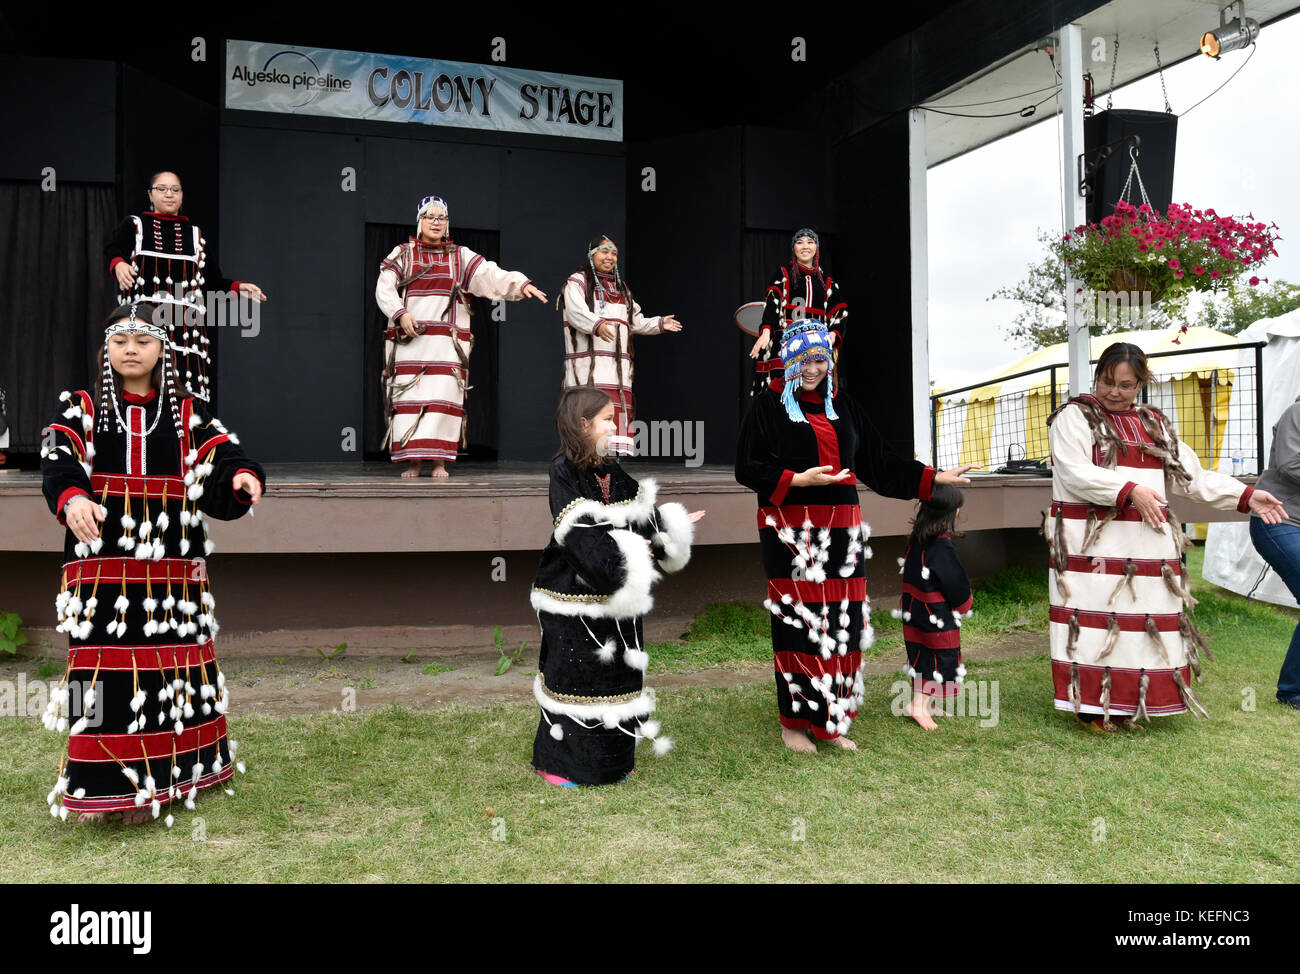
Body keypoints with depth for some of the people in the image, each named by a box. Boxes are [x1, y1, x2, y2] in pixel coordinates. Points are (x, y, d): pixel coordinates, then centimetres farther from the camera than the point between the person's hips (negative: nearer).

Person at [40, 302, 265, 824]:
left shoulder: (188, 412, 10)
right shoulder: (83, 409, 8)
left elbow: (222, 455, -5)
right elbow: (59, 463, -9)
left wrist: (244, 476, -29)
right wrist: (72, 498, -31)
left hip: (173, 562, 2)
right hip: (103, 559, -1)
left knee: (176, 660, 6)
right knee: (109, 662, -5)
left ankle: (170, 774, 21)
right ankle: (114, 786, 4)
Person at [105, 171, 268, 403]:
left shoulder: (195, 235, 22)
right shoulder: (133, 226, 15)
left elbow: (213, 280, 17)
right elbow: (112, 251, -5)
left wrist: (238, 287, -3)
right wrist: (119, 264, -28)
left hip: (185, 326, 1)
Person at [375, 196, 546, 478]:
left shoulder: (460, 256, 14)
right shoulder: (402, 253, 14)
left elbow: (490, 275, 0)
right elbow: (384, 288, 4)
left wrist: (521, 284, -17)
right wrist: (401, 313, -14)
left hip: (447, 341, 0)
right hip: (410, 338, 0)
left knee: (444, 396, -9)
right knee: (410, 396, -5)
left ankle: (439, 460, -6)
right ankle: (413, 461, -1)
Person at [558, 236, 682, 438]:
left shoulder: (621, 287, 28)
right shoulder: (578, 281, 5)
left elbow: (635, 322, 33)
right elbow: (576, 312, -14)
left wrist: (659, 323, 20)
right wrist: (597, 325, -33)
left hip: (617, 368, 7)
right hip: (589, 365, -6)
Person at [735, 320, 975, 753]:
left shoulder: (843, 407, 16)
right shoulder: (768, 405, 0)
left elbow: (878, 460, 18)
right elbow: (748, 468, -6)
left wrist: (933, 478, 15)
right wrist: (798, 480, -17)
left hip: (840, 530, 5)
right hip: (791, 531, -5)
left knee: (841, 623, 5)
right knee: (798, 623, -3)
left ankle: (829, 721, 17)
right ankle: (794, 723, 10)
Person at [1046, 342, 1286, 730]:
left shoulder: (1154, 424, 18)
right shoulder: (1074, 417, -1)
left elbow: (1191, 474, 19)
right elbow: (1074, 473, -14)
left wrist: (1245, 496, 11)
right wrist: (1130, 491, -20)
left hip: (1147, 544, 6)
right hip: (1091, 543, -6)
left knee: (1144, 618, 6)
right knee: (1095, 616, -5)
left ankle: (1128, 705, 16)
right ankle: (1092, 706, 4)